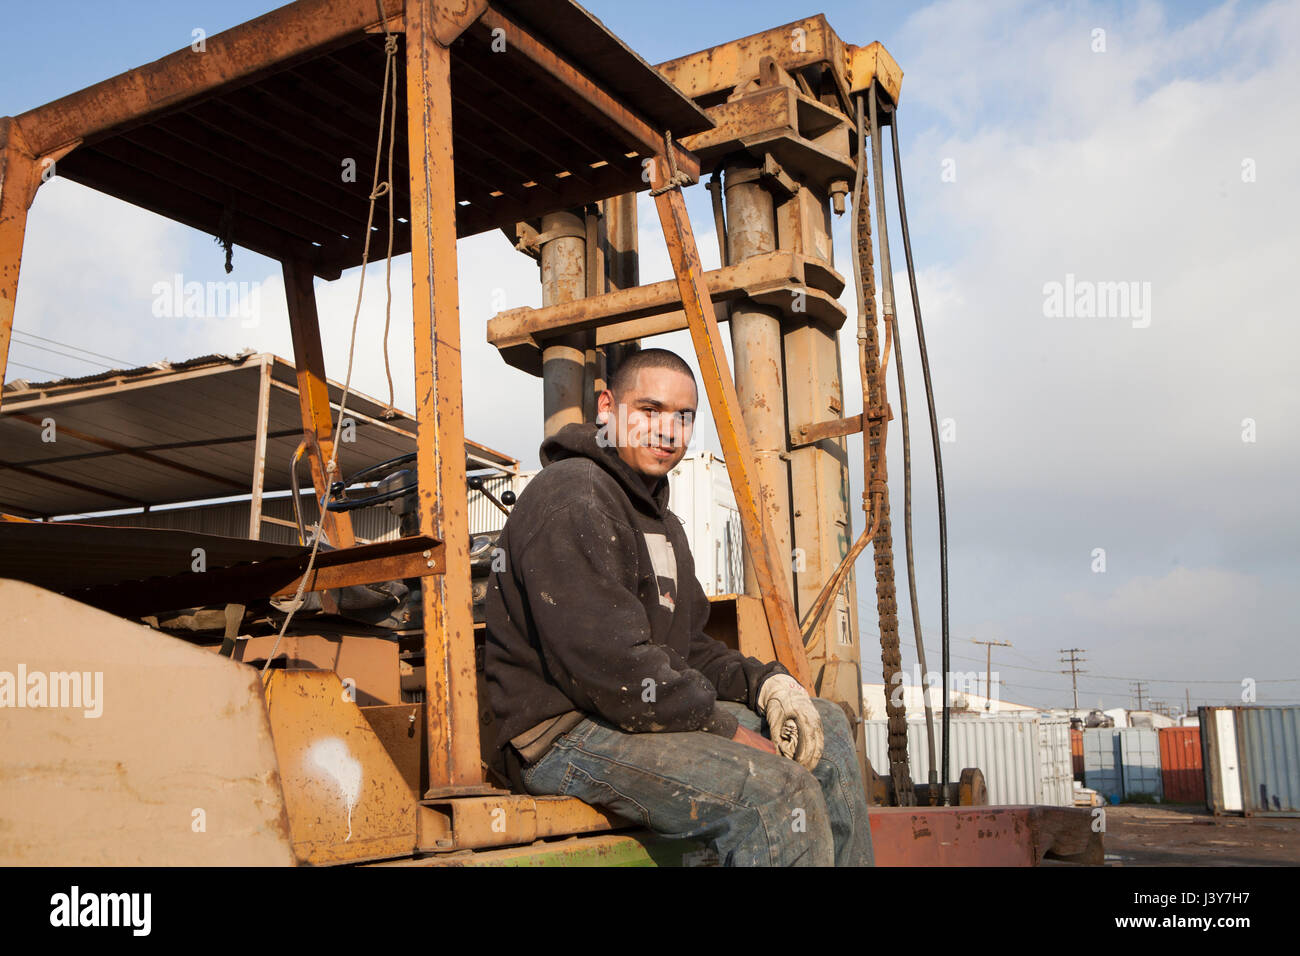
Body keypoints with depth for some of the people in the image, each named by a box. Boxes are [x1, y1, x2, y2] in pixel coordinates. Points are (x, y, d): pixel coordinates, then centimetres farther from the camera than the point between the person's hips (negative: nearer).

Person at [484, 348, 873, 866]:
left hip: (648, 713, 11)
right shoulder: (572, 496, -13)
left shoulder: (660, 520, 23)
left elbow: (687, 646, 20)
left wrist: (765, 683, 1)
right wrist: (728, 731, -17)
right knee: (781, 793, -27)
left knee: (826, 727, 13)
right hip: (563, 735, -10)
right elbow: (607, 662, -22)